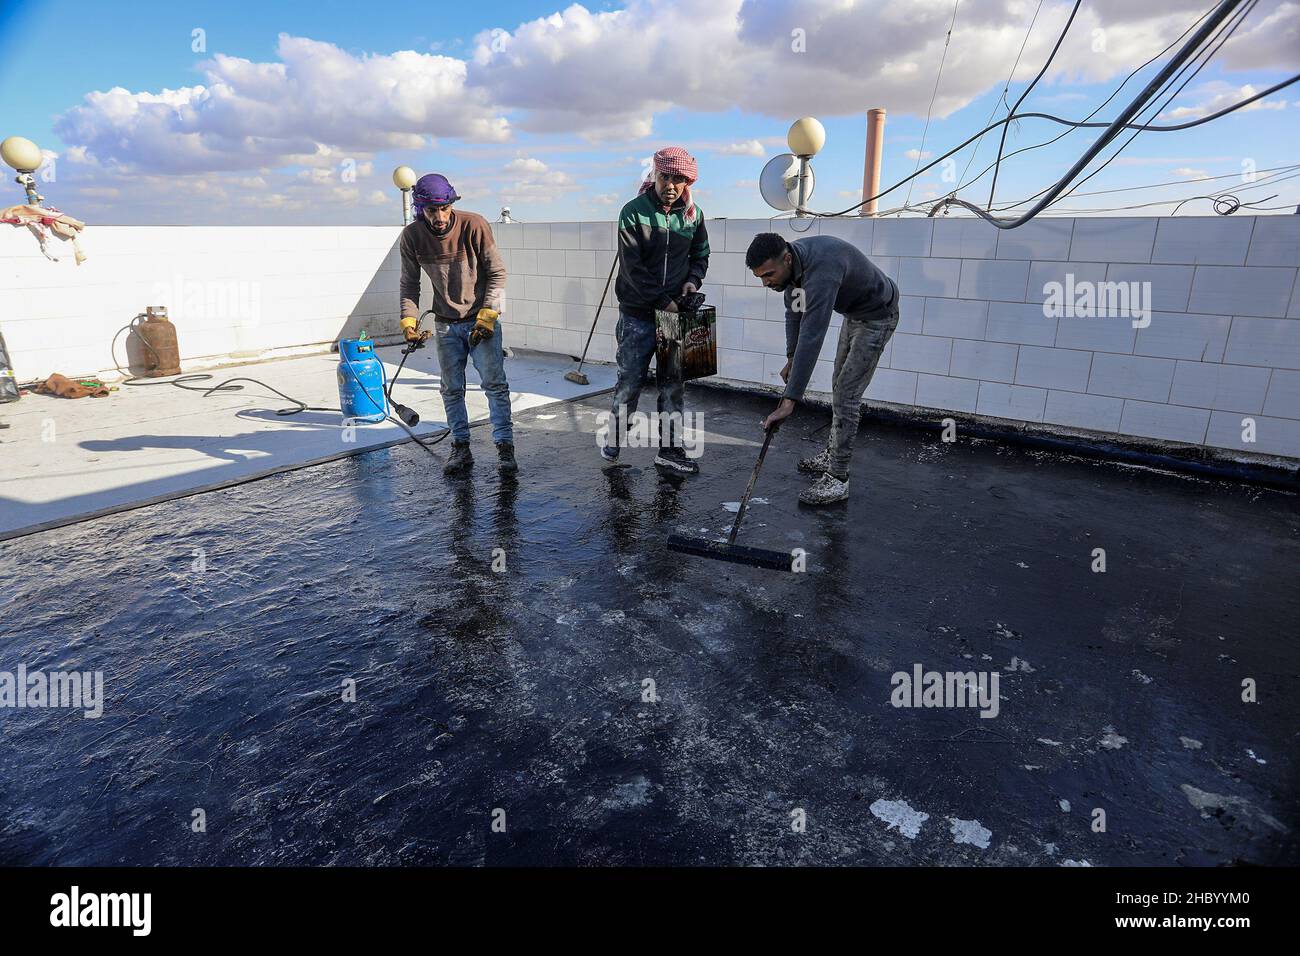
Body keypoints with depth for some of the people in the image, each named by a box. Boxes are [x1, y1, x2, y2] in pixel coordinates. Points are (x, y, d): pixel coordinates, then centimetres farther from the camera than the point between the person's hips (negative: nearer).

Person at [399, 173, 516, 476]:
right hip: (446, 325, 3)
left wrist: (487, 316, -16)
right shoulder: (411, 236, -6)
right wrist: (409, 319, -9)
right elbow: (409, 283, 4)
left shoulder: (474, 226, -16)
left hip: (482, 319, -3)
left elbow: (497, 273, -10)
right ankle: (461, 447, 19)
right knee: (451, 389, 8)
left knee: (495, 384, -5)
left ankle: (505, 446, 4)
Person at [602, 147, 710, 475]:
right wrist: (663, 301, -15)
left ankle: (669, 450, 14)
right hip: (638, 312, -3)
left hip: (676, 312, 3)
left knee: (673, 385, 6)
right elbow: (632, 267, -12)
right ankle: (614, 438, 25)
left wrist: (693, 279, -3)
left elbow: (700, 255, 19)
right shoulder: (634, 211, -7)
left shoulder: (693, 215, 6)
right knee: (630, 381, 4)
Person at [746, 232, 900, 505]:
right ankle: (833, 454, 32)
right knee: (839, 386, 17)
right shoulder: (791, 262, -11)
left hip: (876, 316, -9)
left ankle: (837, 479, -5)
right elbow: (794, 311, 6)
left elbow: (811, 338, -43)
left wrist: (790, 400, -45)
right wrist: (791, 358, 1)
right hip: (853, 313, 9)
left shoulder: (821, 269, -39)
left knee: (846, 395, -11)